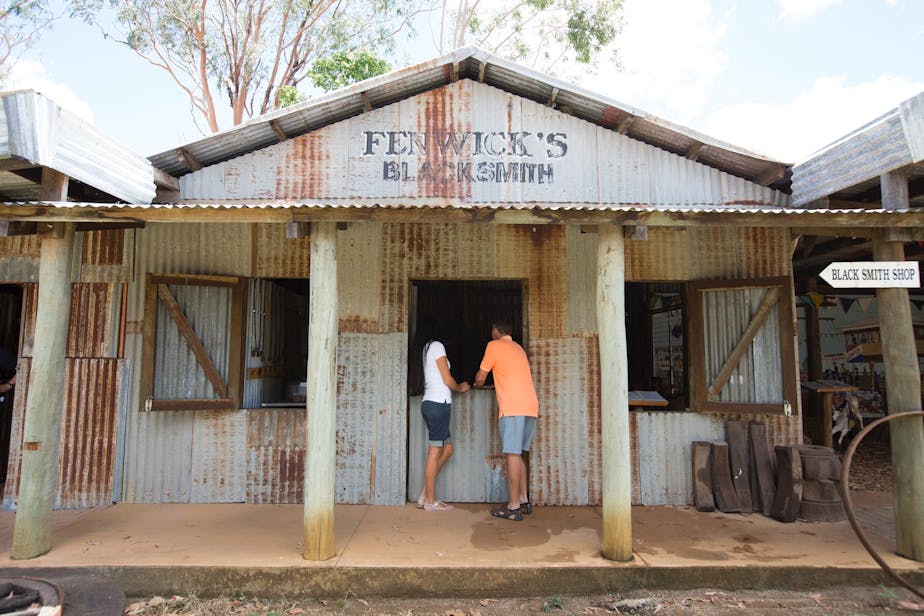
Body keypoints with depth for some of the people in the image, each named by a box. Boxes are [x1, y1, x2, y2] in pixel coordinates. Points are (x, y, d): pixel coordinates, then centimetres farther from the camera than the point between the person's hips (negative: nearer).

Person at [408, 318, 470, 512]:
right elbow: (447, 380, -8)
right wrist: (460, 388, 11)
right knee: (435, 452, -3)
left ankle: (425, 495, 13)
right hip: (439, 403, -9)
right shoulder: (436, 346, -5)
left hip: (428, 403, 9)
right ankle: (430, 501, 4)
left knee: (447, 449, 12)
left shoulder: (420, 351, 18)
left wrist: (456, 387, 25)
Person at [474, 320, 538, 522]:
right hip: (531, 406, 8)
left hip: (513, 407, -8)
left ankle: (513, 507, -8)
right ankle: (524, 501, 16)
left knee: (512, 455, -8)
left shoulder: (494, 345, 3)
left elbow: (480, 377, 7)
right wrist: (496, 383, 46)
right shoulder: (519, 348, 24)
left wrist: (476, 385, 29)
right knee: (518, 455, 14)